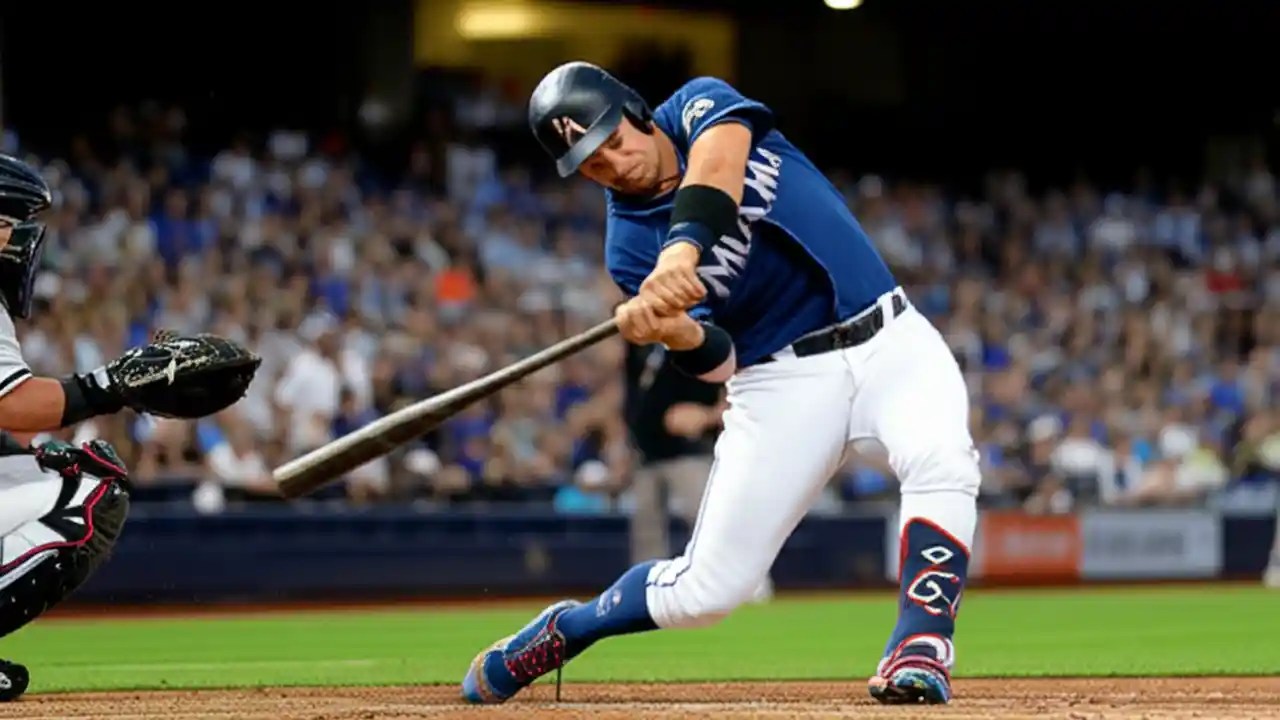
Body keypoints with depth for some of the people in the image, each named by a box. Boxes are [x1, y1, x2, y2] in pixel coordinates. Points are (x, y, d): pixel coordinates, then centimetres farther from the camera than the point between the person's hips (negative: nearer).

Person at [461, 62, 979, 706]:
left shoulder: (700, 104, -3)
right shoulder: (631, 245, -5)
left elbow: (719, 151, -29)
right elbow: (718, 362, -12)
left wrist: (685, 246, -46)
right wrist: (669, 330, -34)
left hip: (890, 342, 0)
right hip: (783, 379, 0)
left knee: (940, 459, -31)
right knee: (706, 591, -2)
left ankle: (920, 654, -28)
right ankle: (560, 634, 25)